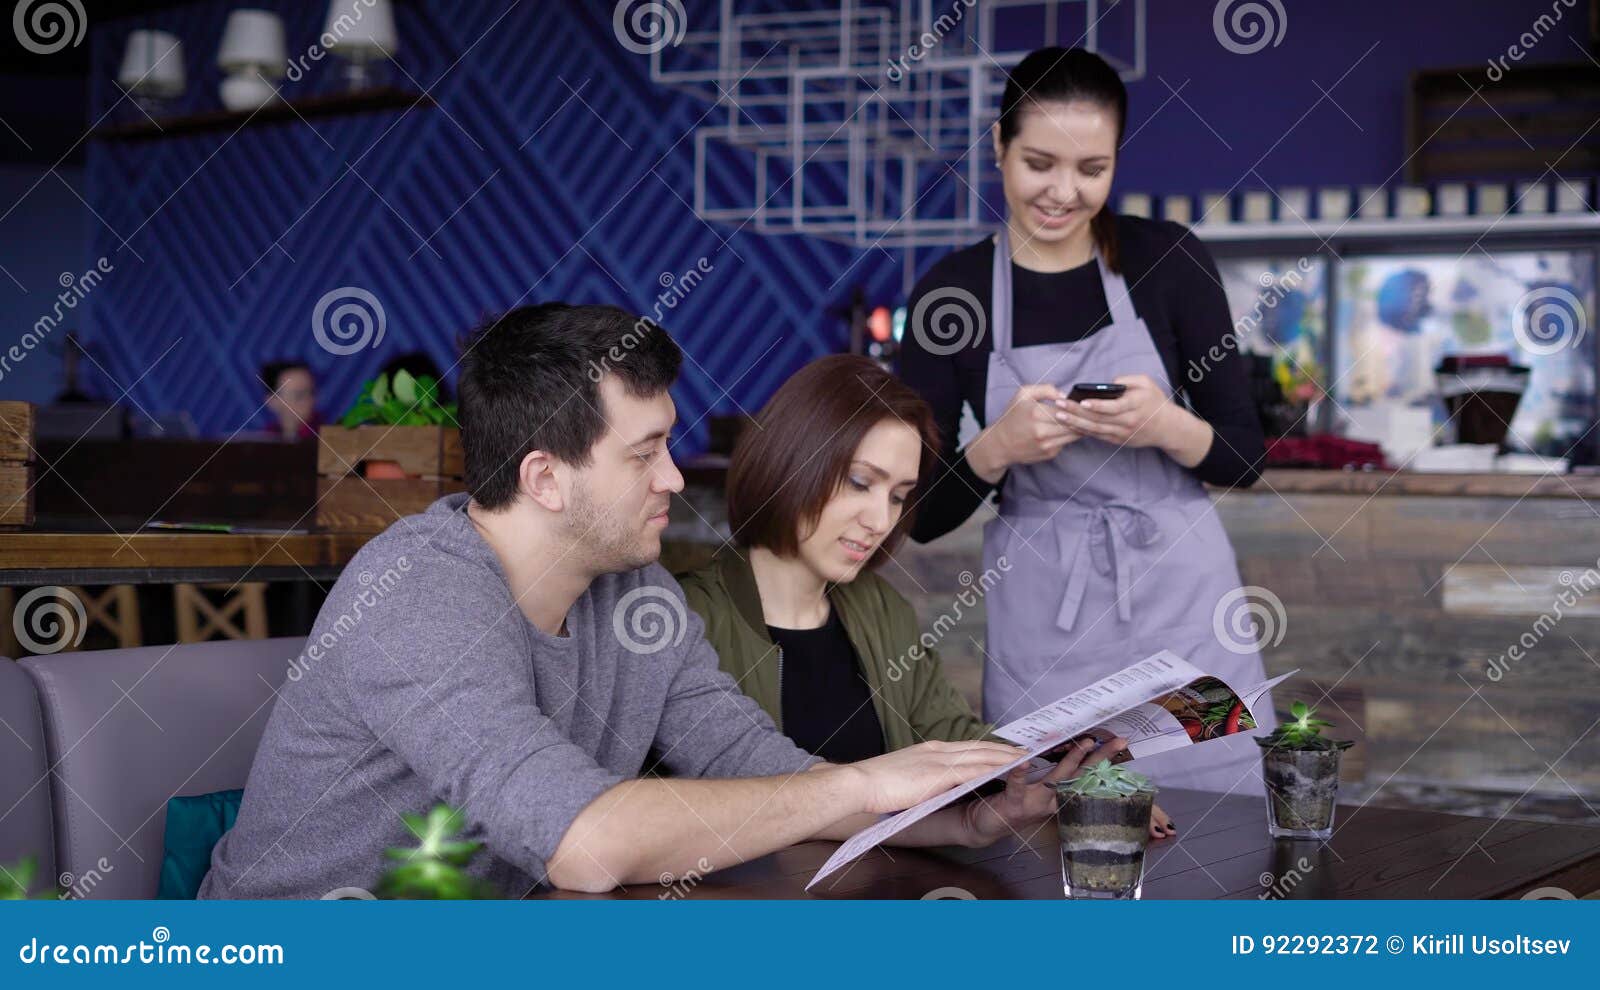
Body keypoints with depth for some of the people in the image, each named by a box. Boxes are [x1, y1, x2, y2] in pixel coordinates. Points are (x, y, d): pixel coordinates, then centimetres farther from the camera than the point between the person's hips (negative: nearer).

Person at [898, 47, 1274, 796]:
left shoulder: (1168, 259, -3)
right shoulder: (952, 290, -3)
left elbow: (1246, 456, 1)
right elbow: (923, 515, 0)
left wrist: (1166, 426, -18)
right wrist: (998, 446, -19)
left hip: (1181, 598, 0)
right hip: (1042, 625, 0)